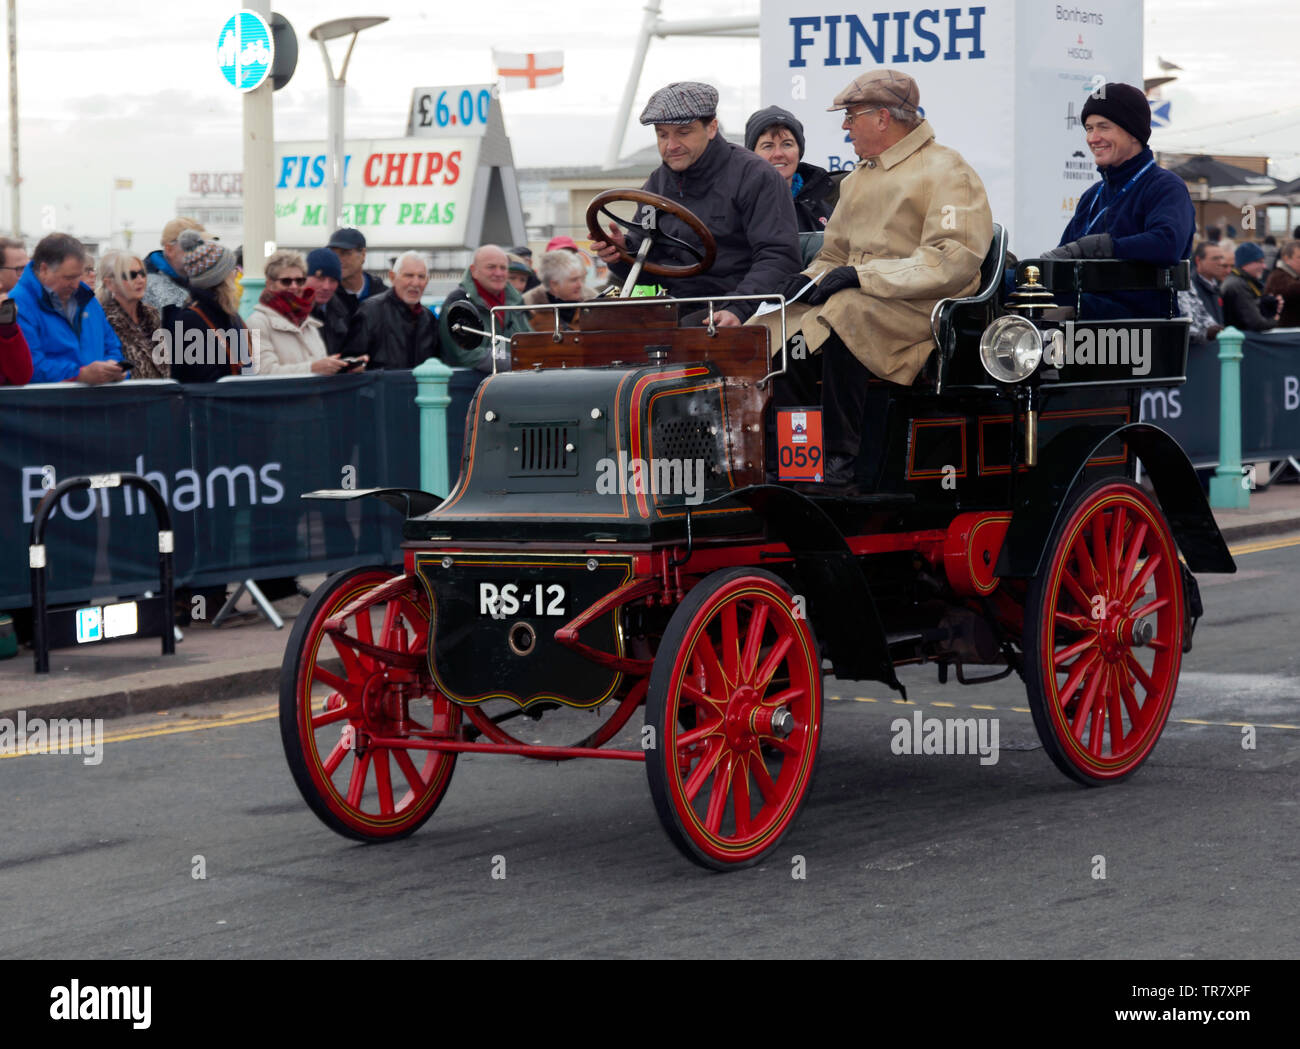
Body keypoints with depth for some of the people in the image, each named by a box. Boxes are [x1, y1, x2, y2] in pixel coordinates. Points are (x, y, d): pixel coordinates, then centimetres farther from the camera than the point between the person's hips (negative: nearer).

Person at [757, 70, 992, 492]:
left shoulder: (946, 172, -4)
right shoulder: (858, 179, 25)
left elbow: (955, 261, -17)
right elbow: (836, 253, 29)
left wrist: (864, 276, -23)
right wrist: (810, 278, 3)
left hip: (922, 306, -8)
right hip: (855, 301, 8)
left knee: (844, 315, -37)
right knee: (771, 327, -15)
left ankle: (842, 460, -34)